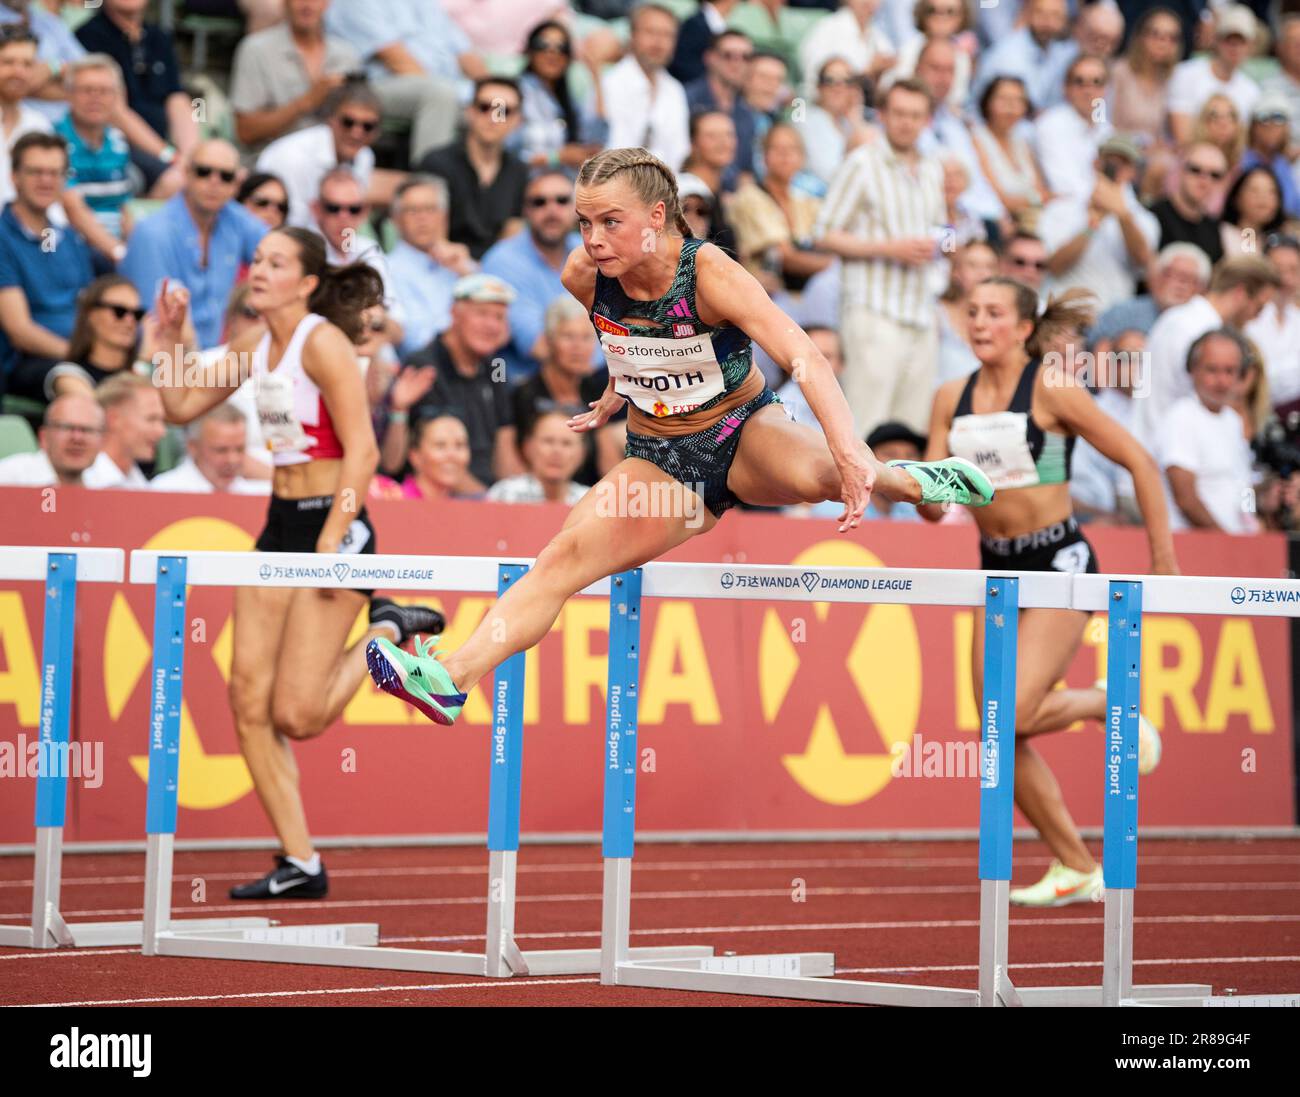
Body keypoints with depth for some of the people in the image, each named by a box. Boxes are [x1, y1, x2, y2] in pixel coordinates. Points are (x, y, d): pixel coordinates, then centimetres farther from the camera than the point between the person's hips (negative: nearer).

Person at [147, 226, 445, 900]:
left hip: (333, 524, -8)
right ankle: (300, 864, 7)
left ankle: (386, 633, 16)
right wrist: (170, 337, 6)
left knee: (296, 716, -10)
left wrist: (331, 540, -22)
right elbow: (182, 407, 18)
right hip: (279, 526, 8)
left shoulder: (323, 343, -13)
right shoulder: (256, 345, 10)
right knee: (249, 703, 0)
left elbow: (362, 451, -18)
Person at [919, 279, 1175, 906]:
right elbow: (932, 508, 5)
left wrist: (1163, 555, -7)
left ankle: (1112, 705, 12)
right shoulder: (952, 399, 3)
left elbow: (1138, 462, -8)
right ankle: (1076, 870, 14)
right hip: (997, 571, 6)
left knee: (1016, 713, -20)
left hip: (1059, 566, -6)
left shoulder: (1051, 390, -12)